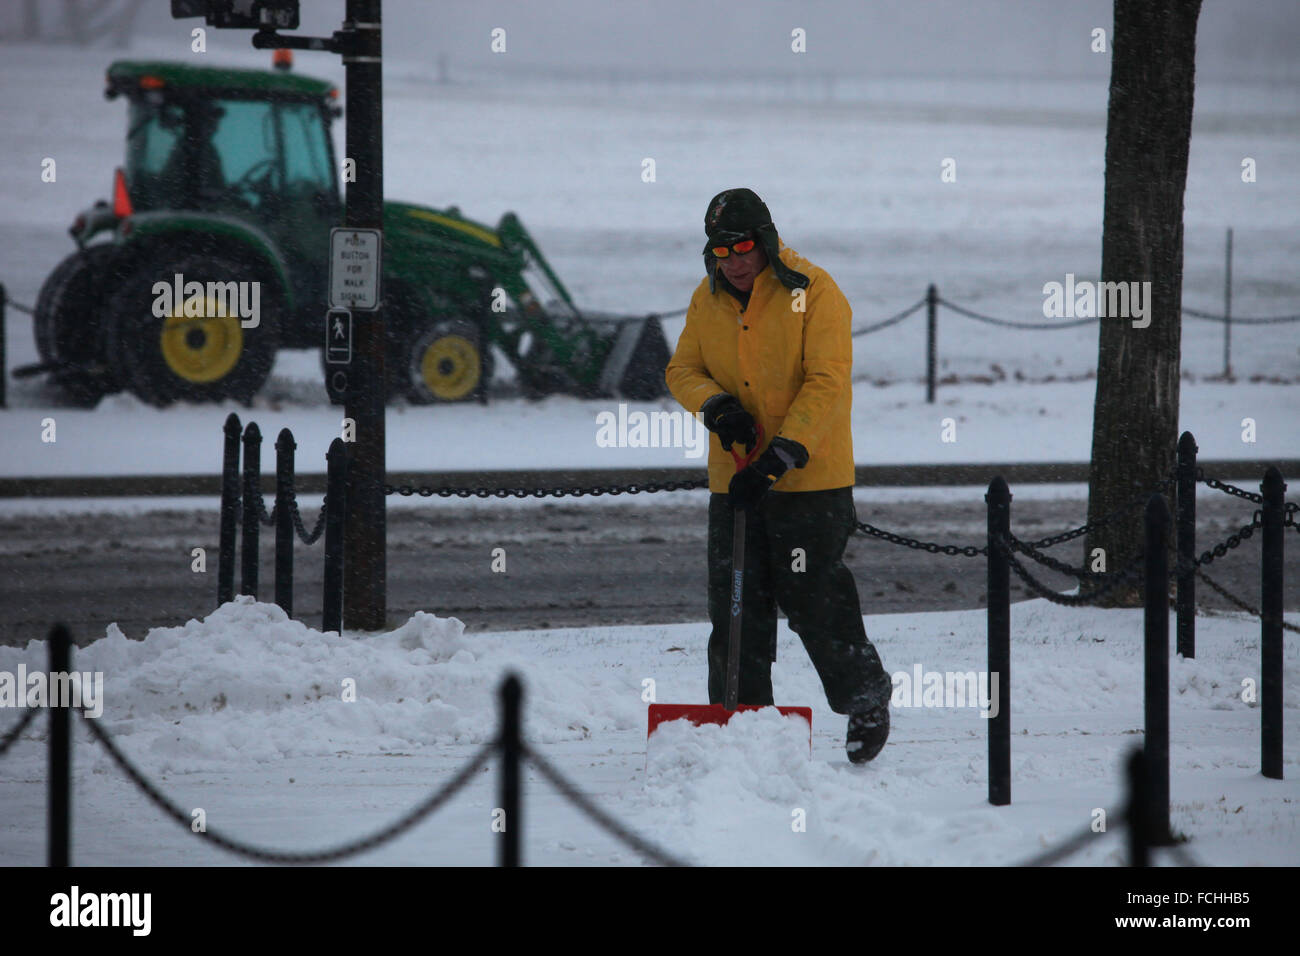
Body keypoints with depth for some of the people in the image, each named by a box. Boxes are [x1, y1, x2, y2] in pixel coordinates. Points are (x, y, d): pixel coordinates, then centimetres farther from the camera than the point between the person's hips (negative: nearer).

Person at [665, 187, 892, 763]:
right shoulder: (707, 300, 7)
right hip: (733, 479, 5)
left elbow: (826, 385, -17)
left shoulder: (813, 292, -11)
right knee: (736, 610, 5)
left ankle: (867, 702, 18)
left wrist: (777, 459, -23)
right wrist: (716, 406, -12)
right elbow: (683, 369, 12)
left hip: (810, 479, -5)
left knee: (815, 606, -3)